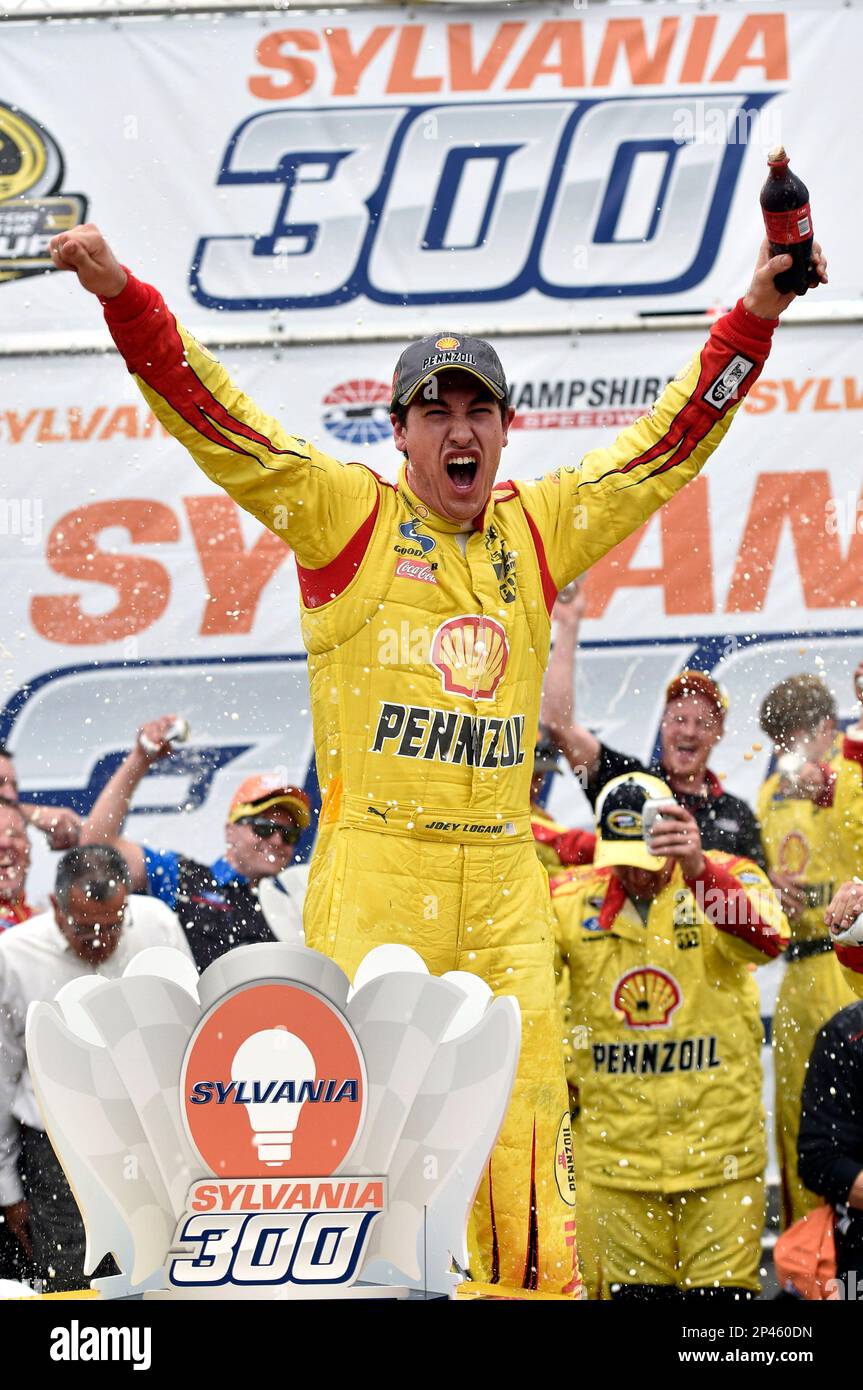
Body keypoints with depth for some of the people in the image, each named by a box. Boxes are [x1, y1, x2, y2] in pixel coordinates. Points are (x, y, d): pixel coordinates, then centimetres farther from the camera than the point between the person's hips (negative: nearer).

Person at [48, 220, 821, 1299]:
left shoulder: (540, 528, 17)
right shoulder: (346, 514, 7)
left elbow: (670, 439, 23)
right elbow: (213, 415, 0)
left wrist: (752, 320, 18)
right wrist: (120, 294, -11)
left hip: (502, 878, 4)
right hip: (373, 867, -3)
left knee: (522, 1149, 0)